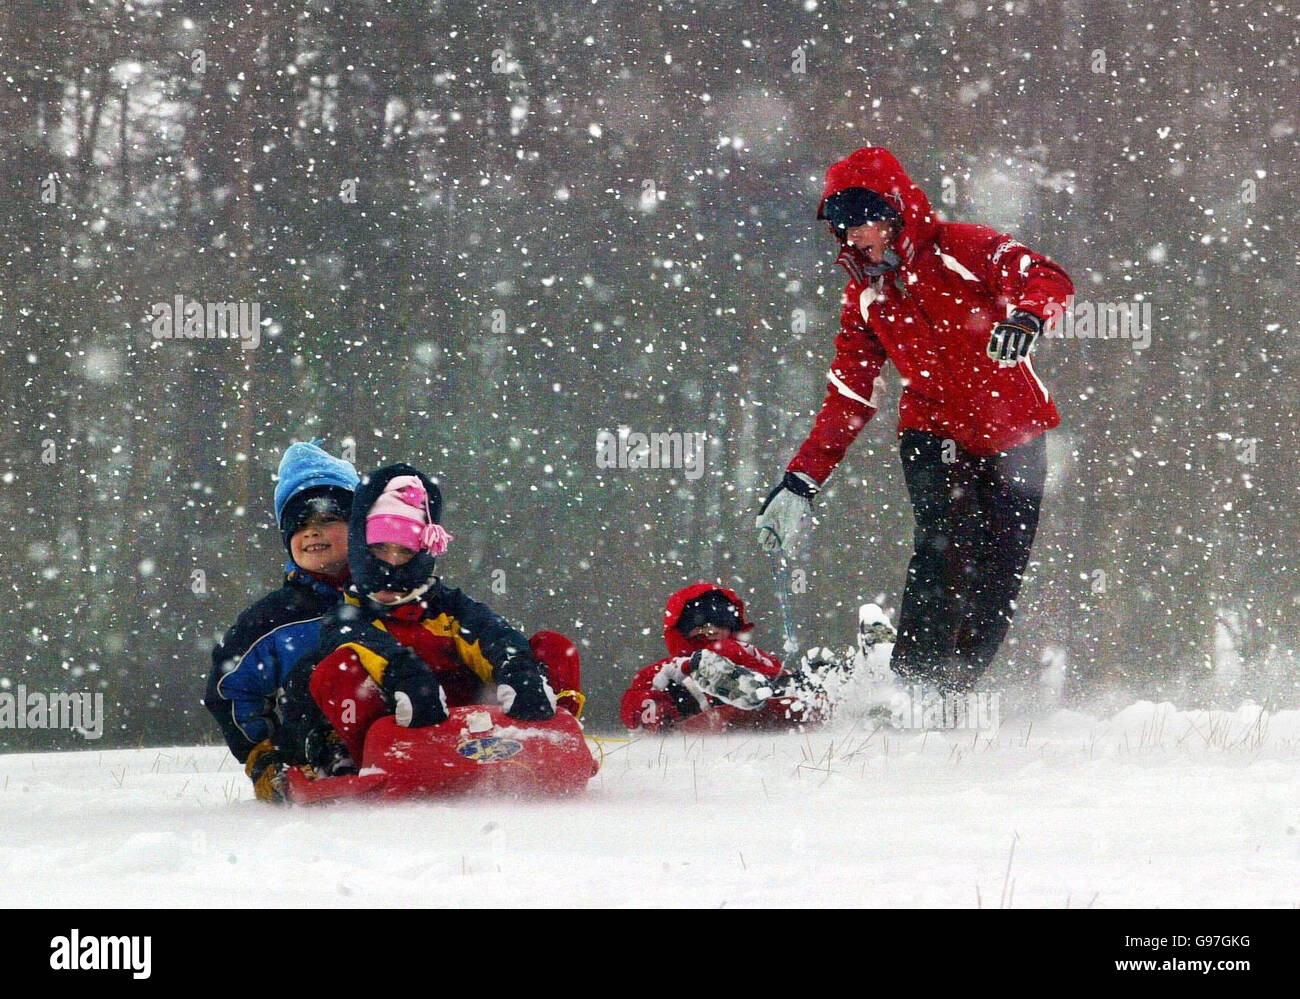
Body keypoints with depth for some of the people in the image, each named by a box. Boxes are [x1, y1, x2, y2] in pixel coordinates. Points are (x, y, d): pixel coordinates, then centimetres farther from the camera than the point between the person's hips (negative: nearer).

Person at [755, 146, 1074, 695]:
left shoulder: (958, 248, -6)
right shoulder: (865, 297, 8)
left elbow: (1047, 278, -20)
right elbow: (848, 398, 10)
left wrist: (1025, 315, -44)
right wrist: (800, 482, 3)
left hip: (1014, 435, -1)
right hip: (933, 432, 1)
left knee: (998, 576, -2)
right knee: (945, 541, -24)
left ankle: (955, 688, 10)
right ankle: (914, 675, -25)